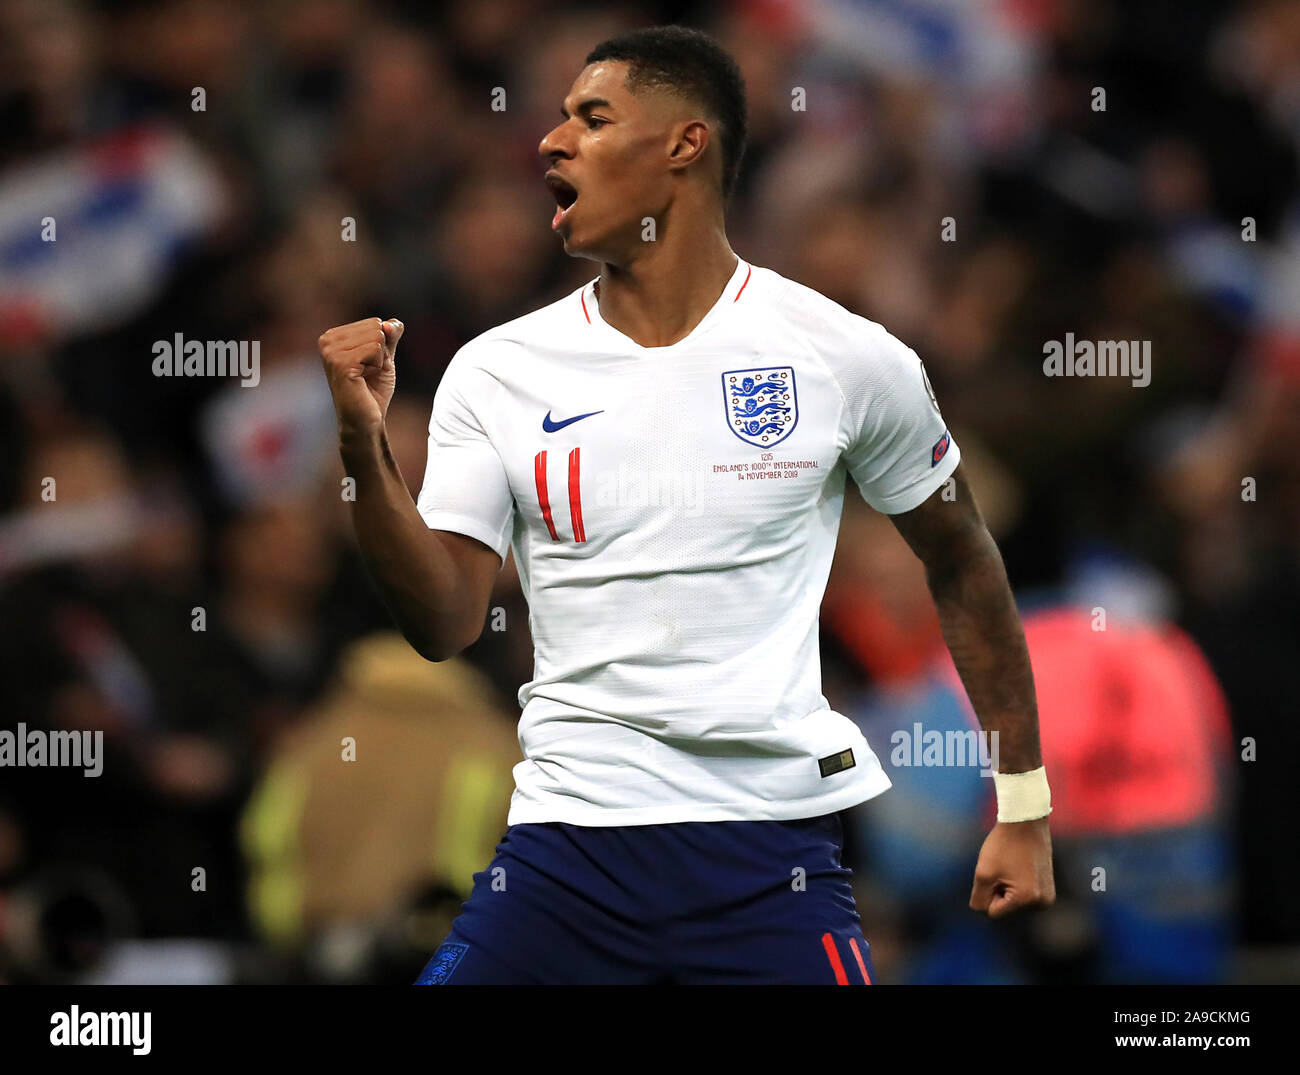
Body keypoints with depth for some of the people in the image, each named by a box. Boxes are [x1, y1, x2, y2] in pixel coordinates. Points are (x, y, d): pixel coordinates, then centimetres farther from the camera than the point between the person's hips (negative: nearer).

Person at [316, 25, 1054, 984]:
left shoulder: (846, 357, 0)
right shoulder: (497, 373, 4)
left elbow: (963, 562, 11)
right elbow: (445, 625, 1)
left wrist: (1023, 804, 11)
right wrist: (365, 453, -13)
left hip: (775, 852, -2)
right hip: (569, 828, 2)